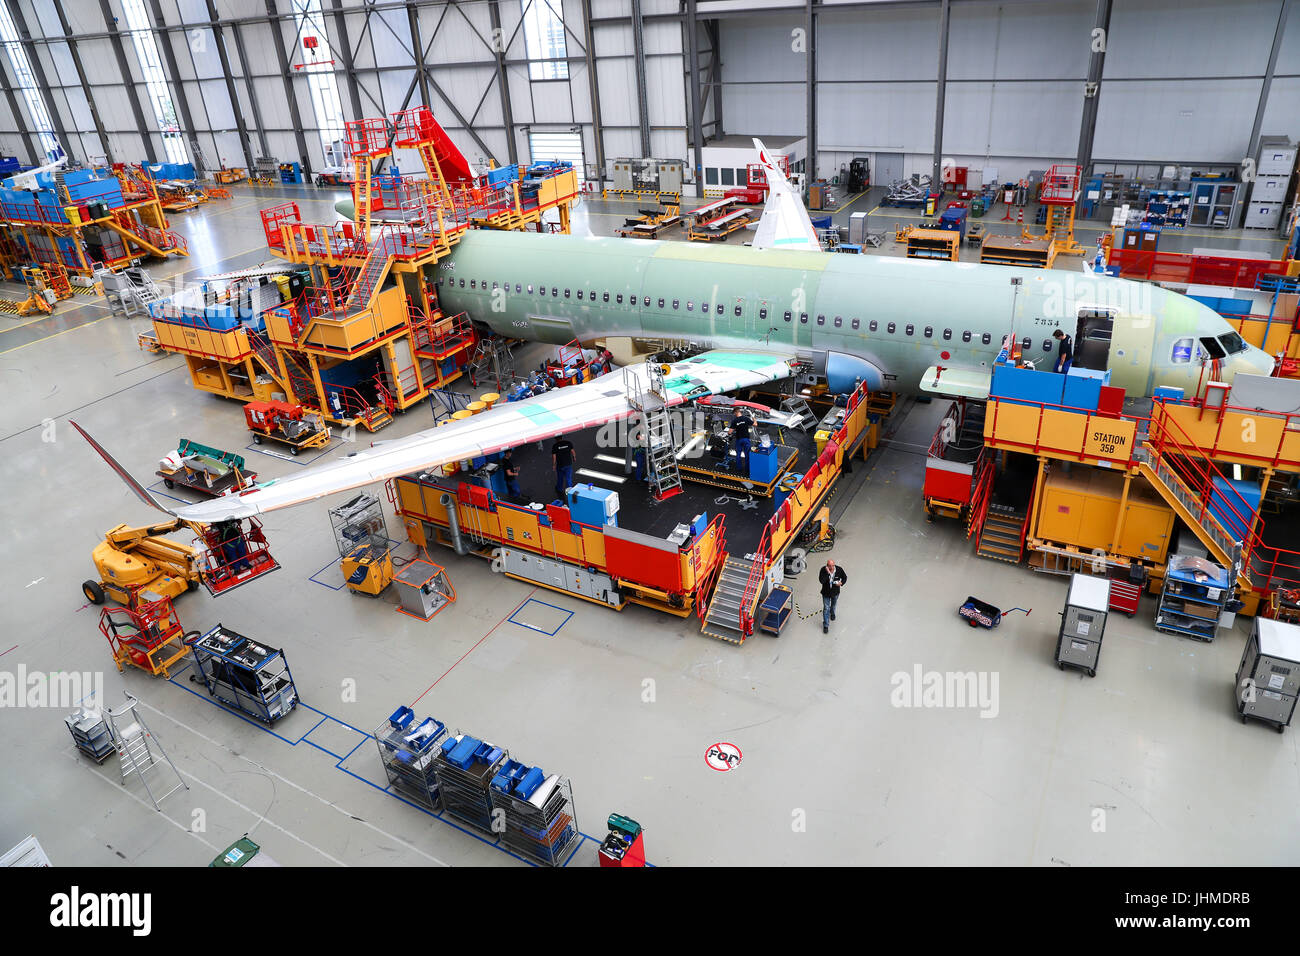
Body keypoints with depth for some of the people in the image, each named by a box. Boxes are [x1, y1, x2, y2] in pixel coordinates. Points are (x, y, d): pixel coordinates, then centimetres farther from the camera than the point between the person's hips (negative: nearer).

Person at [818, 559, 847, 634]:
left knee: (833, 605, 30)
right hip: (826, 593, -2)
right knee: (826, 608, 2)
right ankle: (825, 626, 13)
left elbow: (845, 577, -2)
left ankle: (832, 613, 63)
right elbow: (822, 581, -35)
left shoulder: (839, 570, -20)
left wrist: (841, 583, -22)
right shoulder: (823, 570, -25)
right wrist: (827, 573, -43)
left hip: (835, 592, 2)